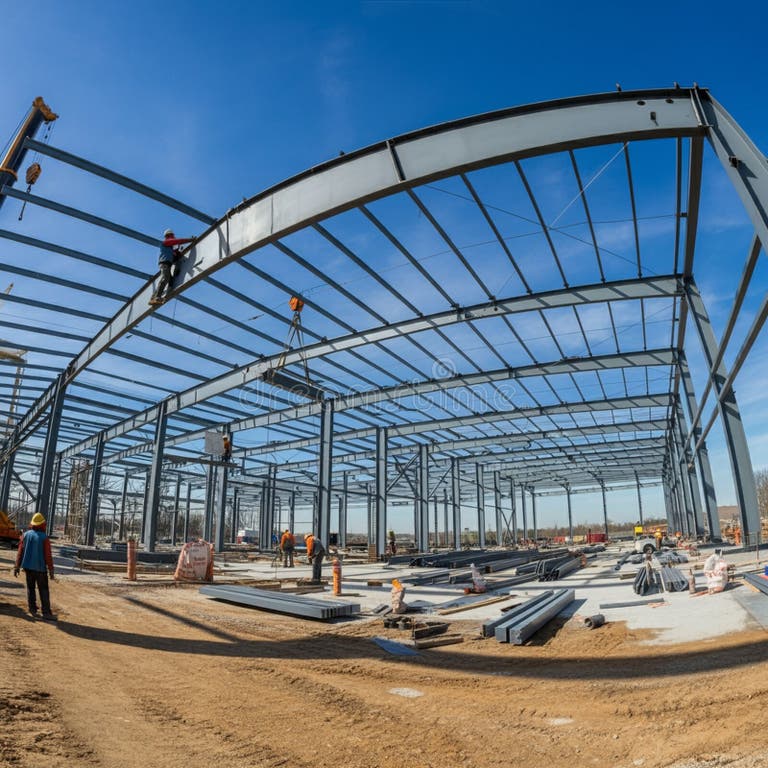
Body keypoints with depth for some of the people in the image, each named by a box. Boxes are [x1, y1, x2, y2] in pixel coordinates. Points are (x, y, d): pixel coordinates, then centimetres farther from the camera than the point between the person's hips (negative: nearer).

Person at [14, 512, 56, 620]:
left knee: (30, 588, 16)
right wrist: (51, 570, -7)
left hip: (28, 567, 4)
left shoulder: (26, 535, -1)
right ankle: (46, 613, -2)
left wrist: (17, 566, 9)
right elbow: (48, 555, -13)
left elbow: (20, 552, 1)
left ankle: (32, 610, 17)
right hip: (40, 567, -4)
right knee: (43, 590, 0)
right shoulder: (44, 538, -13)